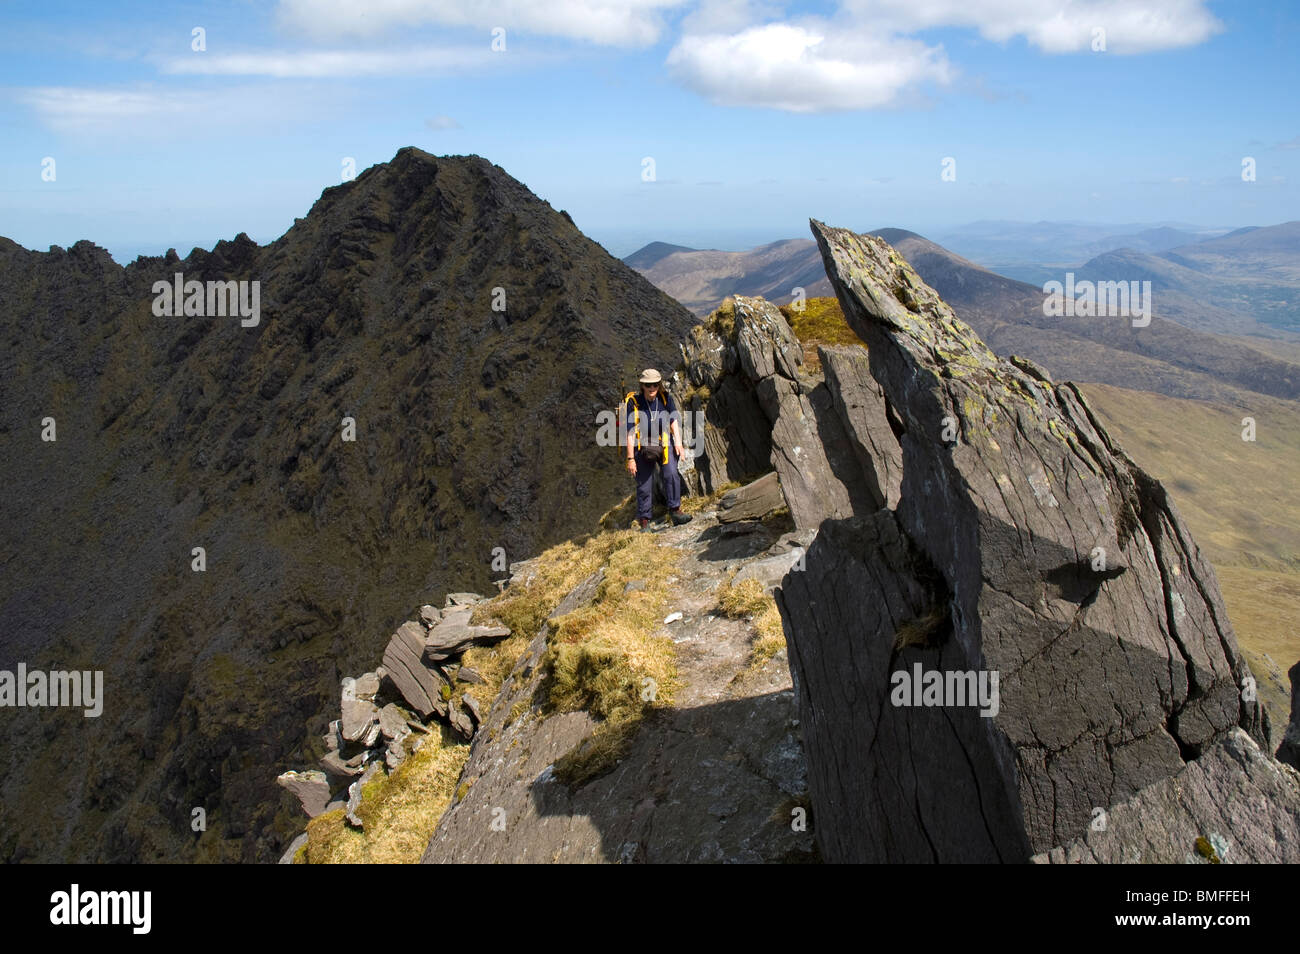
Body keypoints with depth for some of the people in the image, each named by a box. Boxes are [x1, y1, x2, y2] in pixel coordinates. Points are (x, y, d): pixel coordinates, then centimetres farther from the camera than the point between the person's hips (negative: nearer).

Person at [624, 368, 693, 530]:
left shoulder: (666, 399, 0)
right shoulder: (634, 403, -9)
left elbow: (674, 420, 0)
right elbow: (630, 433, -8)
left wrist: (678, 443, -15)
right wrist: (630, 458, -9)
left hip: (664, 445, 2)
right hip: (642, 448, -2)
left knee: (671, 474, -22)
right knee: (644, 486, 0)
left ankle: (675, 511, -16)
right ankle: (644, 522, 11)